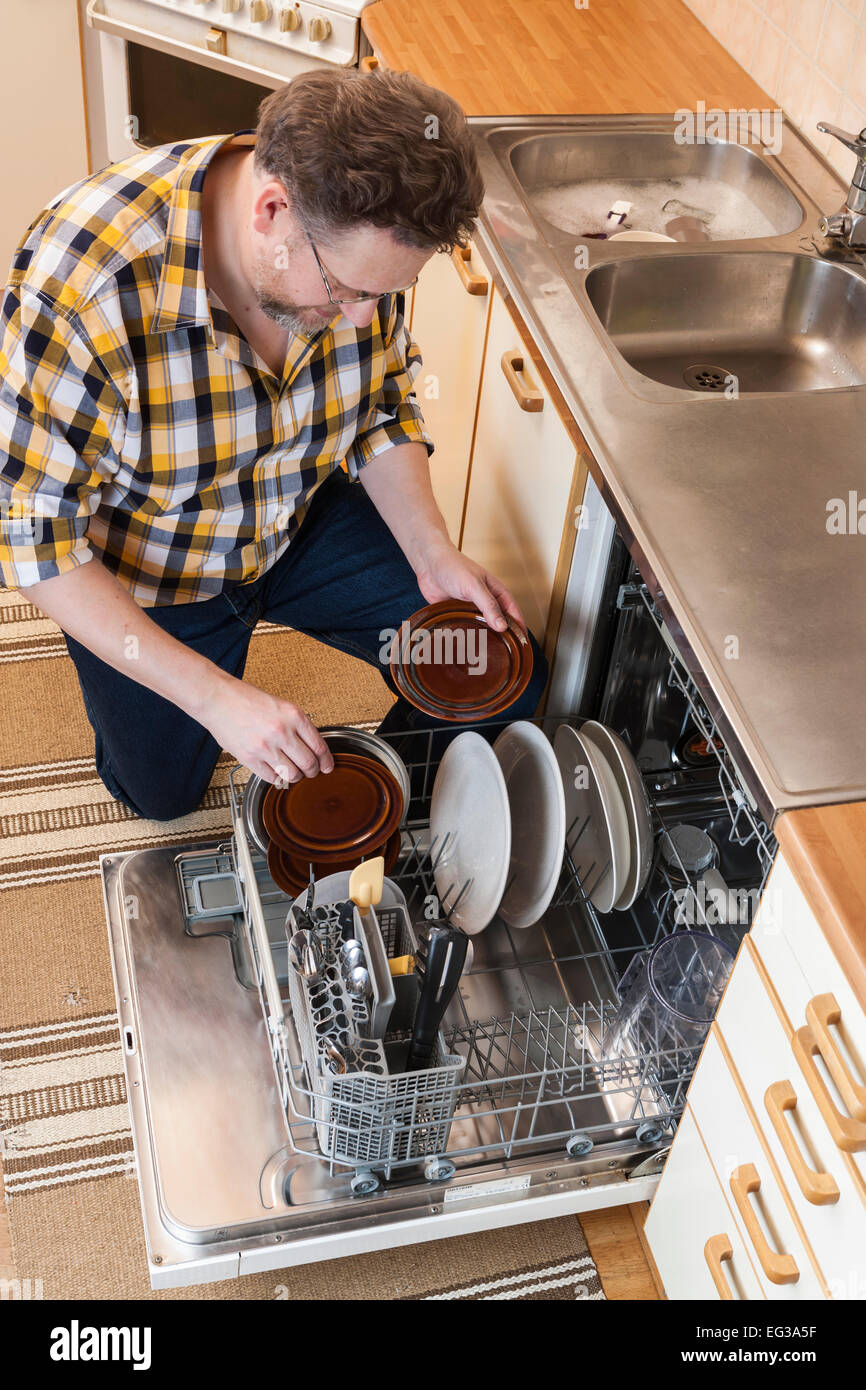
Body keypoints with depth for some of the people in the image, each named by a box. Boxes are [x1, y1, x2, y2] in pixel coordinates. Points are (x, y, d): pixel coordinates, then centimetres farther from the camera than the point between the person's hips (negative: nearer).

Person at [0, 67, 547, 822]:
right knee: (162, 794, 15)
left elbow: (383, 406, -2)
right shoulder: (80, 284, -38)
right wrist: (215, 697, -33)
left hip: (303, 518, 3)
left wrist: (434, 555, -16)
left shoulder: (359, 239, -23)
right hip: (149, 567, -2)